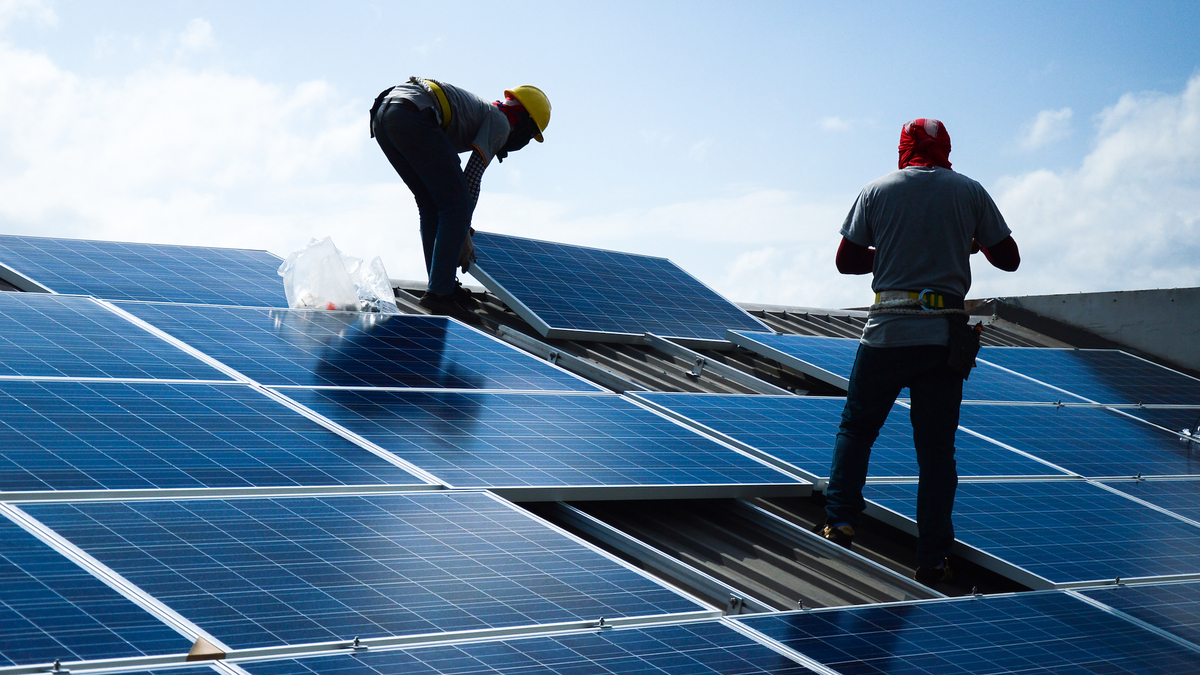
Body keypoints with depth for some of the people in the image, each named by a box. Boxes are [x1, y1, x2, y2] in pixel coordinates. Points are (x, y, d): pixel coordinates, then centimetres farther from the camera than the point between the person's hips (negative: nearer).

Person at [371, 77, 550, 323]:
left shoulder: (479, 111, 36)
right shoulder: (500, 122, 11)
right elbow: (472, 177, 2)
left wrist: (460, 231, 48)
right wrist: (464, 234, 9)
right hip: (413, 118, -9)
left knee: (432, 206, 18)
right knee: (457, 207, -4)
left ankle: (445, 286, 18)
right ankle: (439, 293, -7)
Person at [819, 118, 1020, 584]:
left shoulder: (877, 191, 3)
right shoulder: (969, 192, 4)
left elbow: (846, 261, 5)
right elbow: (1009, 259, 8)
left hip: (886, 333, 0)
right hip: (944, 336, 1)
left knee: (856, 428, 16)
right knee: (936, 449, 4)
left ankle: (840, 520, 7)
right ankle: (931, 559, 5)